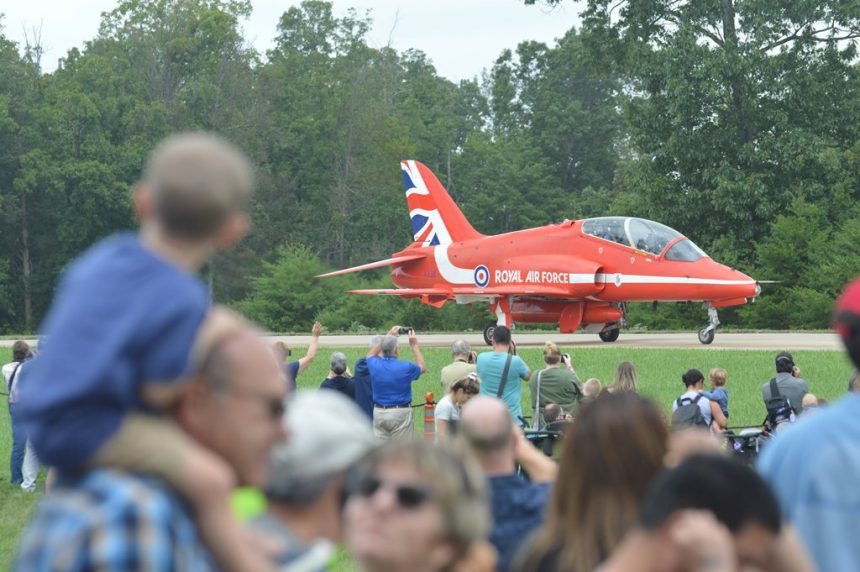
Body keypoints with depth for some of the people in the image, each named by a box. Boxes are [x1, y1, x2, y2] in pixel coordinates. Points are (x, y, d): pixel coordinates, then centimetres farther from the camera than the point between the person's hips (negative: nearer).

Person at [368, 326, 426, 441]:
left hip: (379, 413, 4)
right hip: (400, 414, -4)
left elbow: (370, 354, 23)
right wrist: (414, 345, 16)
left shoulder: (375, 365, -4)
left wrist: (388, 336, 24)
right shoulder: (405, 367, -13)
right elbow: (421, 367, 11)